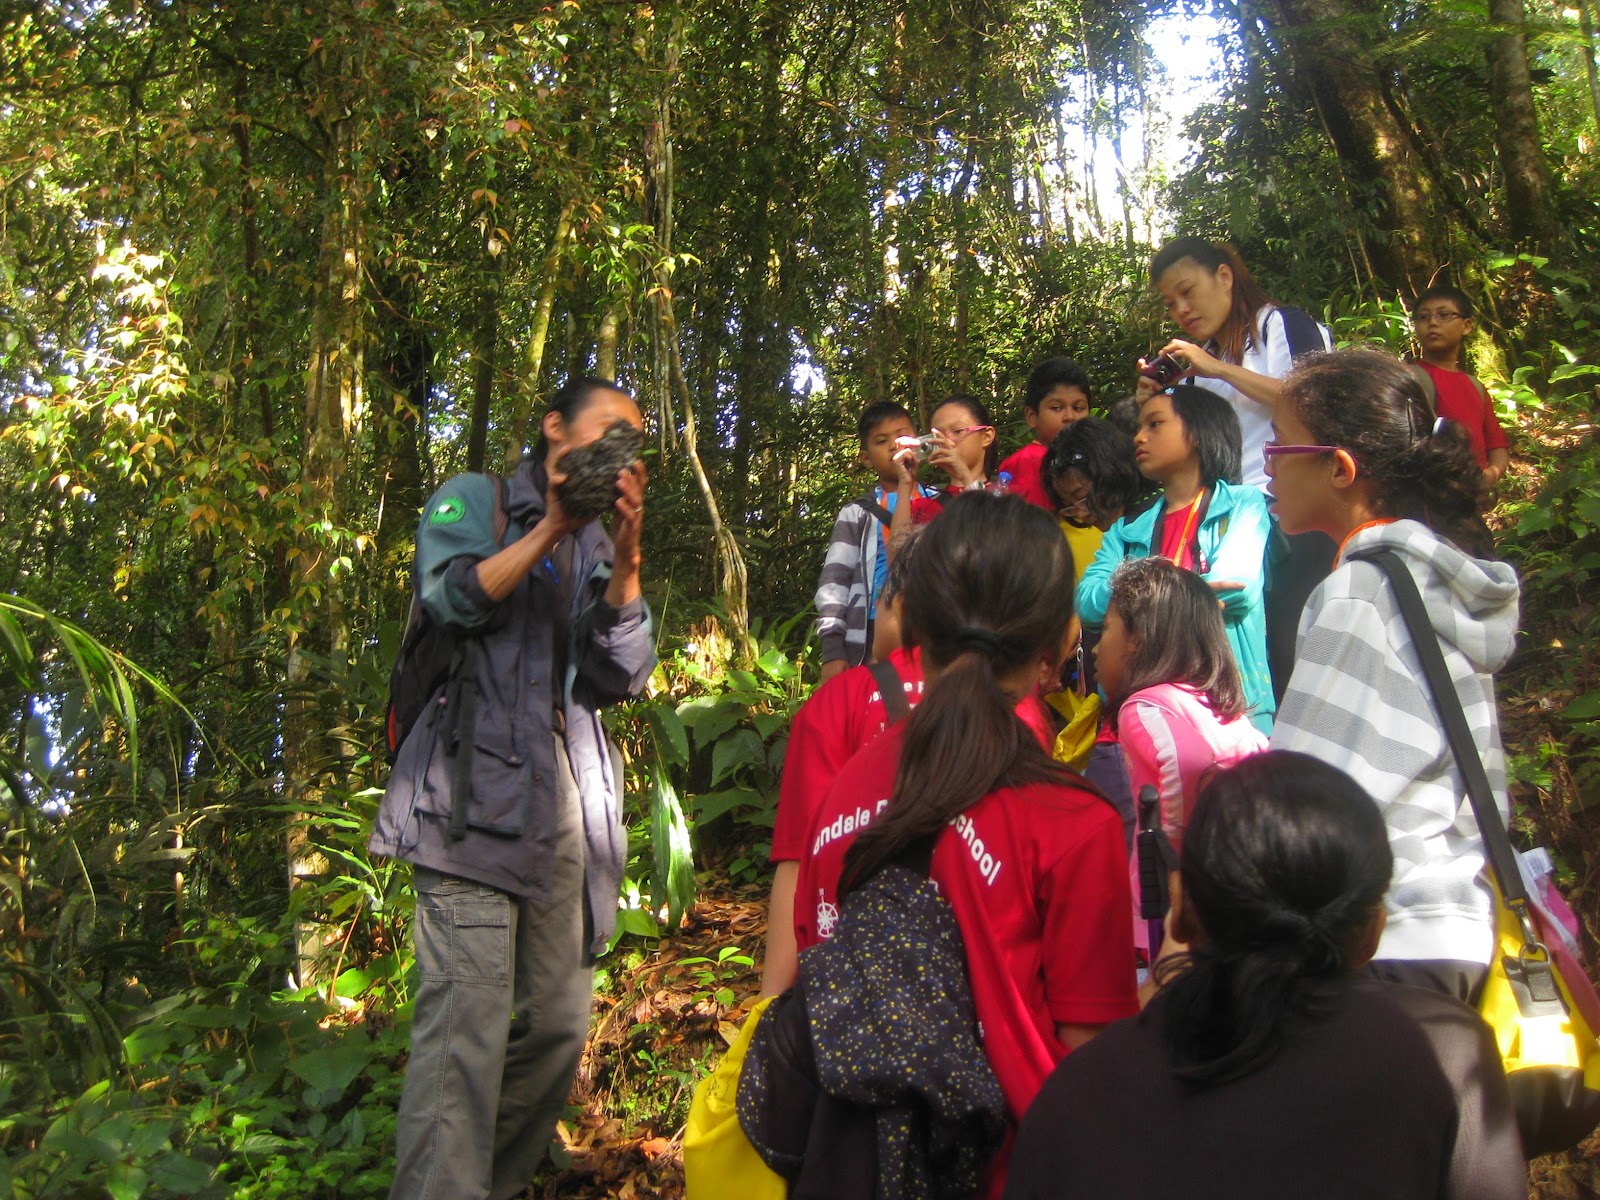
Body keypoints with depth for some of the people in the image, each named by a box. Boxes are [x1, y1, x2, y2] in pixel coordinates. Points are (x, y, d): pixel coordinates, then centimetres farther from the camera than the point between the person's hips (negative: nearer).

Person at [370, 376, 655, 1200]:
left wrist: (624, 559, -6)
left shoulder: (596, 544, 21)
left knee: (558, 1025, 7)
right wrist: (550, 527, -13)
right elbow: (455, 598, -12)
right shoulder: (474, 502, 8)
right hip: (478, 790, -6)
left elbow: (622, 678, 7)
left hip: (567, 807, 6)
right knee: (468, 1024, -16)